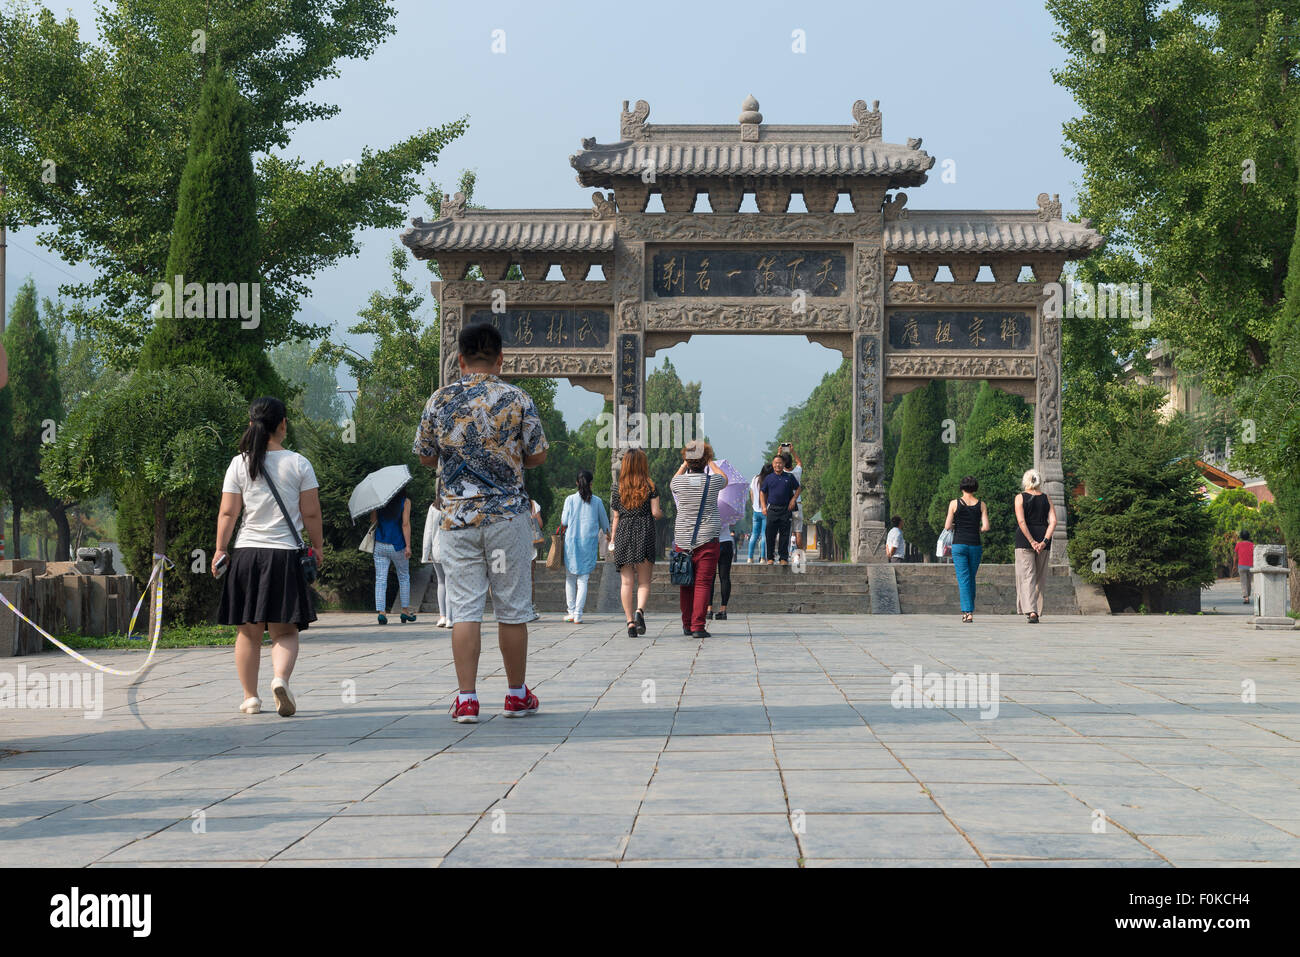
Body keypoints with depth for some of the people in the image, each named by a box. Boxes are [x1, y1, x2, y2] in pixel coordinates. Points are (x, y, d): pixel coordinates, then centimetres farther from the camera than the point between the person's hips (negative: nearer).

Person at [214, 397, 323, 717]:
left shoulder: (239, 464, 2)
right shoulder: (298, 464, 0)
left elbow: (227, 512, -1)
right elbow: (311, 514, 0)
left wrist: (220, 549, 7)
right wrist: (317, 547, 13)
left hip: (246, 553, 1)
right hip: (285, 555, -1)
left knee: (248, 632, 11)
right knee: (285, 631, 3)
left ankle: (250, 697, 12)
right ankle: (281, 678, -24)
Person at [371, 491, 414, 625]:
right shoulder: (405, 502, -6)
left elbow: (373, 521, 1)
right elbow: (405, 524, -12)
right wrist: (408, 546, -11)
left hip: (380, 545, 1)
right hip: (397, 546, -1)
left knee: (380, 579, 1)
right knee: (404, 578, 16)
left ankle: (380, 611, -10)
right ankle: (405, 610, 21)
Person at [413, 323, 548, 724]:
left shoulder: (439, 401, 1)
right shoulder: (518, 400, -5)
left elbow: (426, 457, 9)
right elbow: (538, 457, 0)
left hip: (456, 517, 1)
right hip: (507, 514, -1)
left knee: (464, 608, 3)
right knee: (512, 607, 7)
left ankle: (466, 699, -1)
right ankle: (517, 694, 17)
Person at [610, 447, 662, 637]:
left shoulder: (618, 490, 8)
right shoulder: (650, 487, 2)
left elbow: (616, 517, 8)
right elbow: (655, 512, -3)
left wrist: (612, 540, 13)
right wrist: (662, 513, 20)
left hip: (623, 536, 2)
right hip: (644, 534, -2)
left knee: (627, 581, 4)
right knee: (644, 581, 1)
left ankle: (630, 621, -1)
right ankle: (639, 611, -25)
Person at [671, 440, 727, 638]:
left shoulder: (679, 482, -3)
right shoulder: (713, 481, -6)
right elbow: (724, 479, 21)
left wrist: (684, 464, 29)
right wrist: (710, 462, 30)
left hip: (682, 540, 2)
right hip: (707, 540, -2)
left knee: (685, 584, 12)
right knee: (703, 583, -3)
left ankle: (687, 625, 18)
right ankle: (698, 626, -10)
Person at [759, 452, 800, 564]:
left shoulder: (789, 477, 6)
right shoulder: (769, 478, 8)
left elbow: (798, 488, 16)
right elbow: (762, 492, 14)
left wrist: (793, 499, 1)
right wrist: (764, 506, 3)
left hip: (785, 509, 0)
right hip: (772, 508, 0)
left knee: (784, 534, 0)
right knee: (770, 534, -2)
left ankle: (784, 558, 5)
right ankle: (770, 557, 4)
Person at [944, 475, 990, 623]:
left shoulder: (954, 503, -3)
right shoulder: (981, 505, 2)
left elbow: (947, 526, -4)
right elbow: (986, 527, -4)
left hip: (959, 544, -2)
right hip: (975, 545, 2)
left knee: (963, 579, -3)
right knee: (971, 578, 17)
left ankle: (968, 612, -14)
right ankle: (970, 609, 21)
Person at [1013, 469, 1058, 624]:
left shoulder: (1020, 498, -1)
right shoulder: (1046, 498, 7)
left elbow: (1021, 521, -12)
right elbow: (1053, 521, -3)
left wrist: (1032, 541, -13)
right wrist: (1044, 541, -10)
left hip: (1024, 540, -3)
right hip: (1043, 539, 3)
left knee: (1027, 577, -6)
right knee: (1039, 578, 14)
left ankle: (1031, 611, -22)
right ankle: (1037, 610, 17)